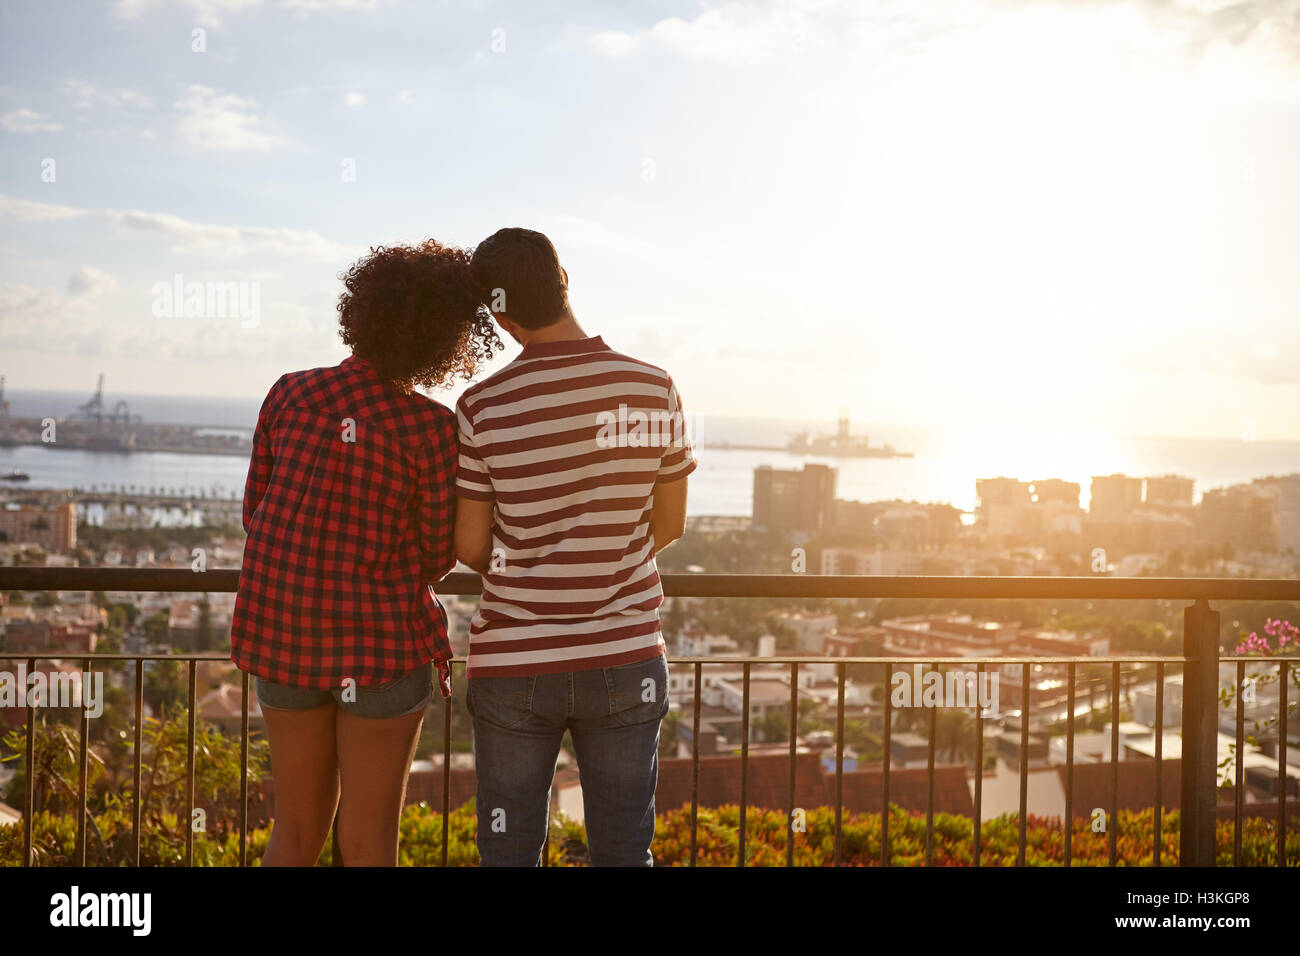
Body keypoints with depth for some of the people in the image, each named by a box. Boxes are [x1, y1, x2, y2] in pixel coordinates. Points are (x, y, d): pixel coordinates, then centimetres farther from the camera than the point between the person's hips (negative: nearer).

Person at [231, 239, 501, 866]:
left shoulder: (290, 393, -2)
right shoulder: (431, 429, -15)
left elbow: (257, 514, 6)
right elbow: (437, 556, -4)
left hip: (285, 633, 5)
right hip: (381, 642, -4)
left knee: (297, 827, 20)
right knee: (368, 842, 8)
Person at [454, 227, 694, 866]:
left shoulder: (482, 409, -11)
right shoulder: (656, 391, -5)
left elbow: (468, 546, -3)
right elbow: (669, 523, 6)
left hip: (512, 664, -1)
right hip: (625, 660, 1)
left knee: (510, 852, 12)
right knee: (623, 850, 11)